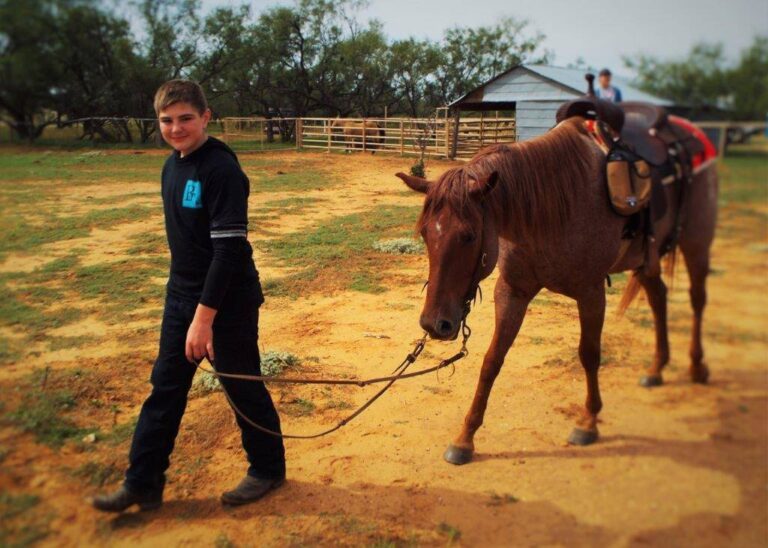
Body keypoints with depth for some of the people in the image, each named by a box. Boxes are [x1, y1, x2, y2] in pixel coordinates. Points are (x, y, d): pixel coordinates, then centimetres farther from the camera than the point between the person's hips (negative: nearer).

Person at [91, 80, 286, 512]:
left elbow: (230, 248, -23)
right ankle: (143, 484, 26)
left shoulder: (221, 169, -19)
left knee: (243, 388, 8)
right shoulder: (173, 165, 6)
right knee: (165, 389, 13)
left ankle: (269, 470, 29)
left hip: (227, 303, -8)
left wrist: (205, 315, -25)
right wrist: (186, 305, 16)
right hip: (181, 298, 8)